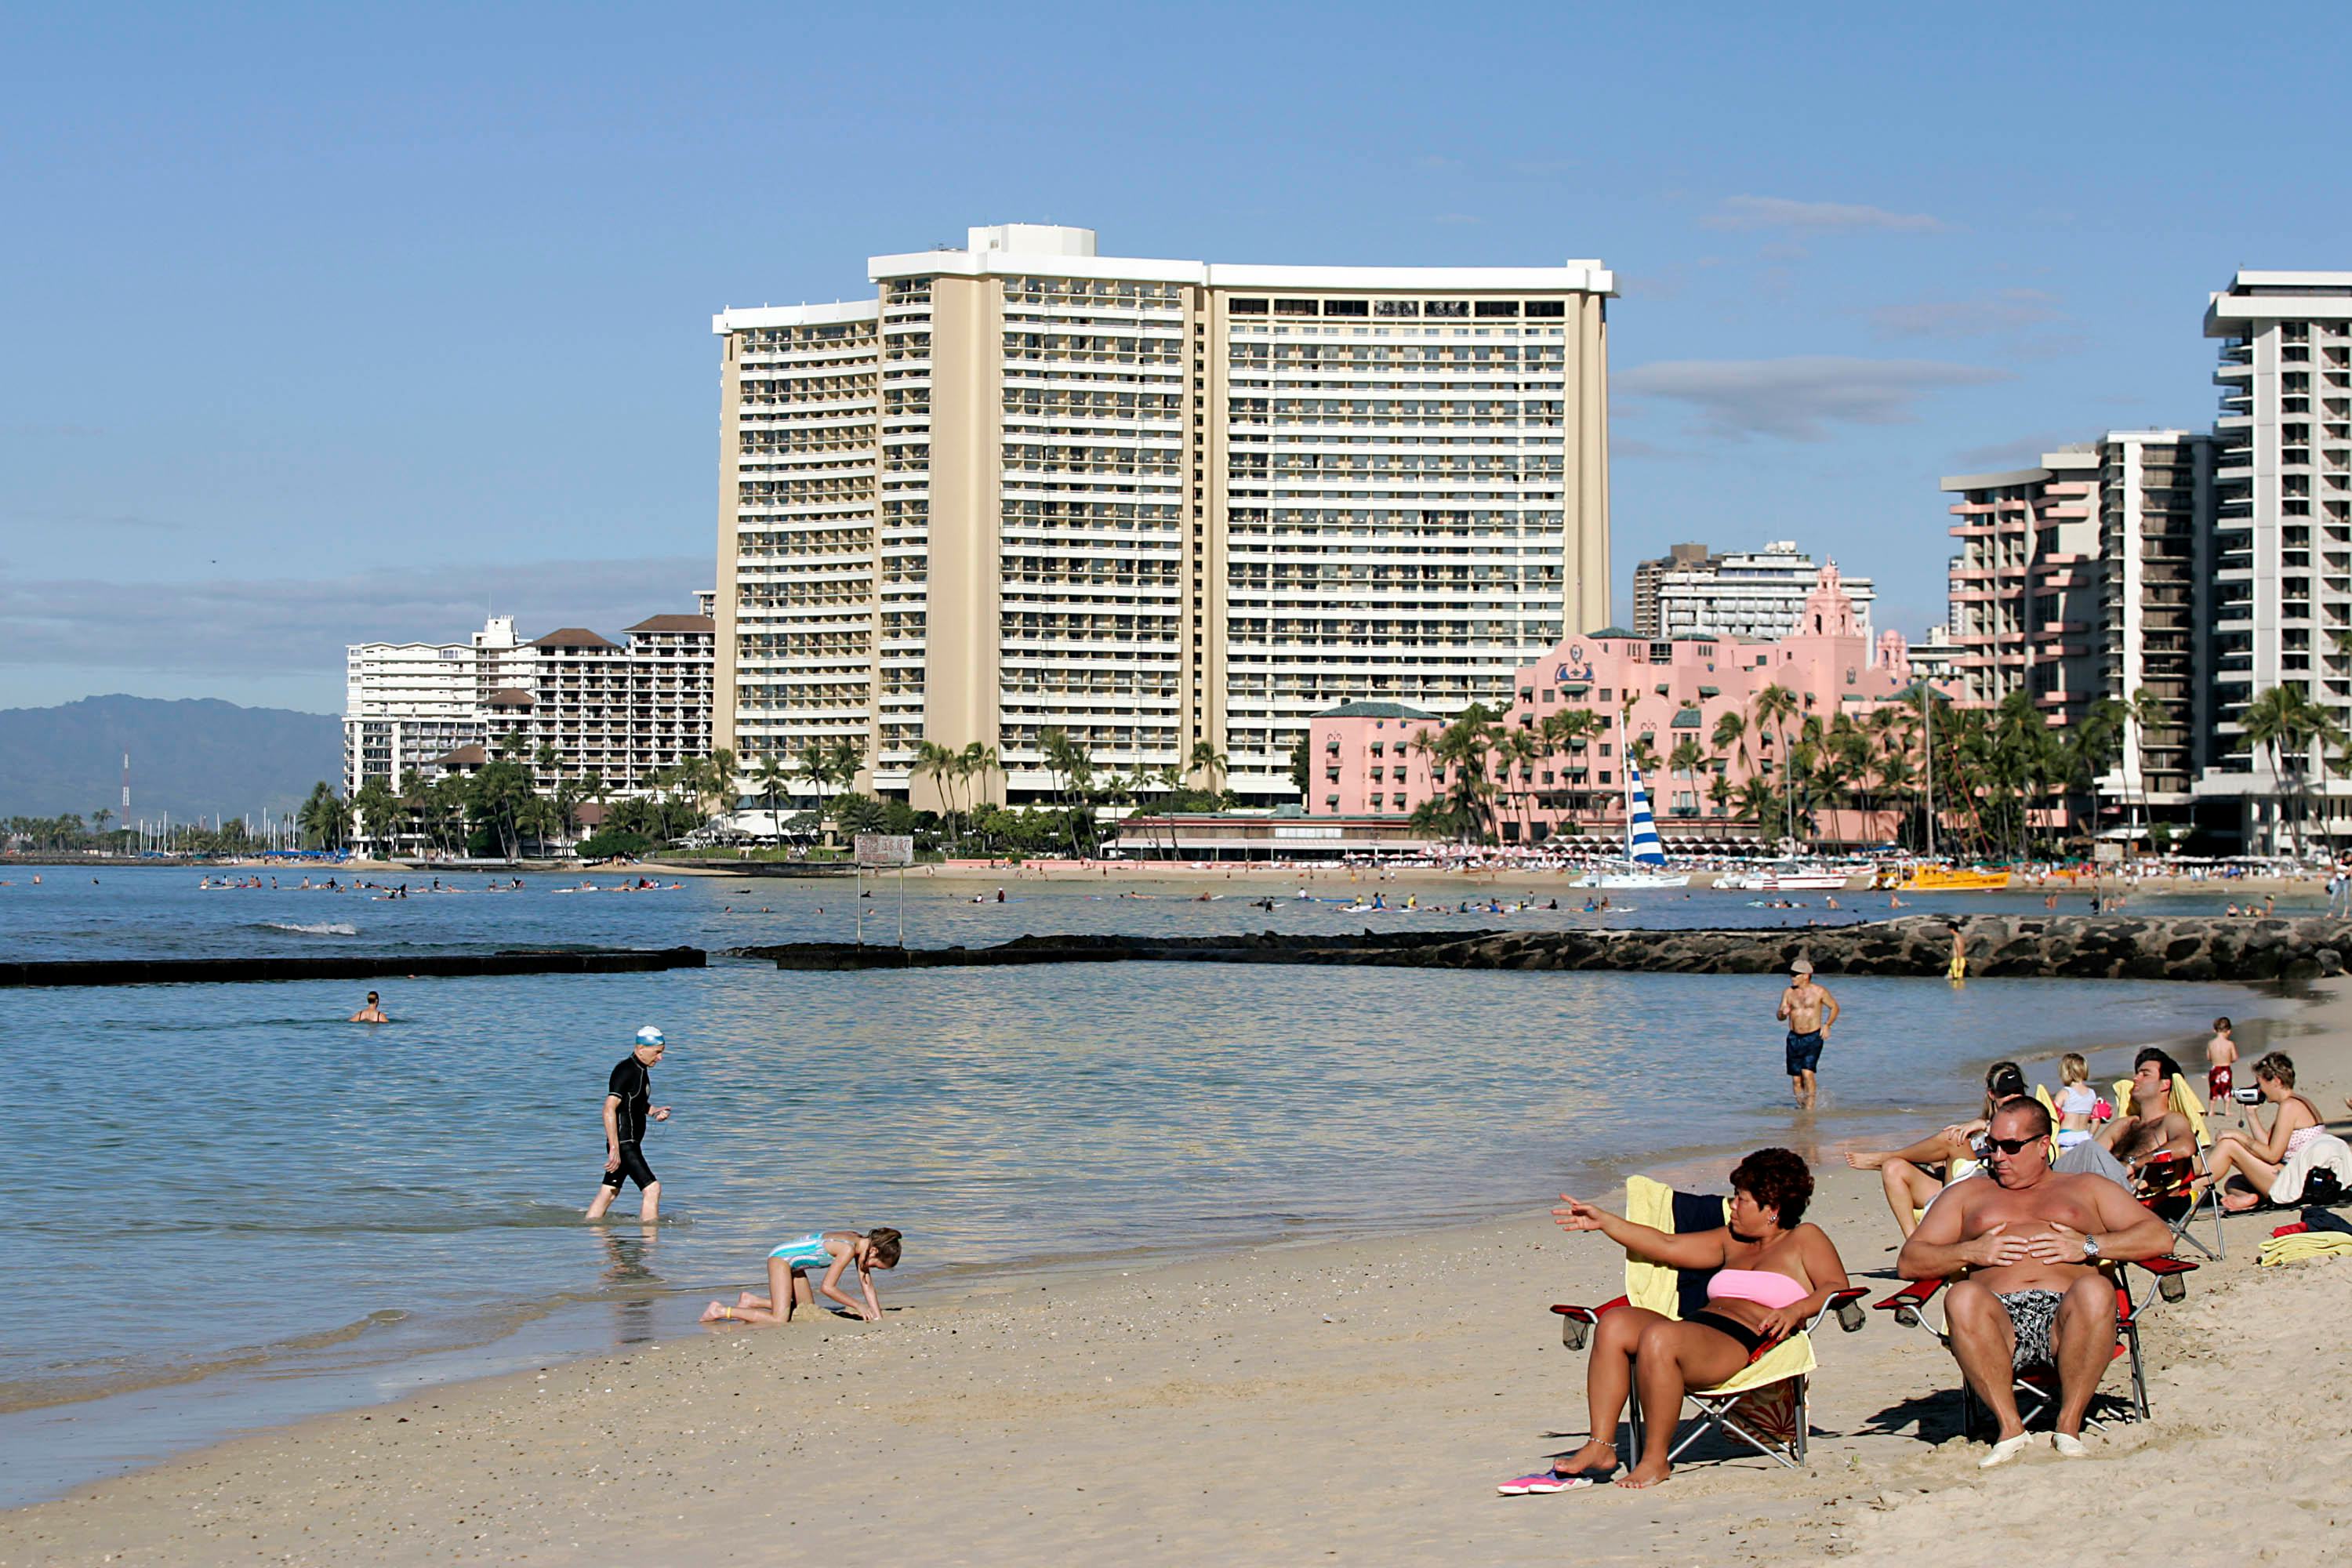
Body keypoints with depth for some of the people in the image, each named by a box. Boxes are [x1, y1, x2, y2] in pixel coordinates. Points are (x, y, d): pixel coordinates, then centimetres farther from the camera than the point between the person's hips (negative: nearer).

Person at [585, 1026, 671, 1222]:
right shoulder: (625, 1071, -18)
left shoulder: (641, 1069, 12)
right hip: (623, 1143, -10)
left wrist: (654, 1111, 10)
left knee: (609, 1192, 13)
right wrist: (615, 1149, -29)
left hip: (632, 1143, 10)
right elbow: (609, 1109, -25)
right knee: (652, 1188, -13)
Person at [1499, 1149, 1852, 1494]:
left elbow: (1837, 1286, -1)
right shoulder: (1732, 1241, 30)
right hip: (1699, 1327, 8)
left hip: (1747, 1342, -8)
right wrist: (1603, 1221, 24)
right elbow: (1668, 1247, 28)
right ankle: (1600, 1448, -22)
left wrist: (1796, 1310, -19)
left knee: (1658, 1336, -34)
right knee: (1615, 1323, -16)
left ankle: (1655, 1460, -25)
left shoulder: (1804, 1238, 11)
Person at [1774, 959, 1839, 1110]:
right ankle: (1801, 1105, 20)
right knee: (1796, 1078, 3)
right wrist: (1783, 1013, -18)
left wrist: (1827, 1025, -4)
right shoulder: (1788, 993, 5)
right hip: (1794, 1038, 4)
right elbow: (1779, 1016, 6)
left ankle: (1810, 1108, -13)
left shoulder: (1819, 992, -4)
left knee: (1807, 1072, -18)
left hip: (1813, 1037, -4)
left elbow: (1835, 1007, 9)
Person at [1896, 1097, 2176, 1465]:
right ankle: (2009, 1428, -31)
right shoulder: (1968, 1194, 30)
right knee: (1962, 1297, -34)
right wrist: (1971, 1252, 2)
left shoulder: (2086, 1188, 28)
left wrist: (2087, 1246, 0)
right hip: (2000, 1318, 1)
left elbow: (2160, 1237, 15)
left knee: (2095, 1291, -35)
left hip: (2065, 1323, 0)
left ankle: (2069, 1425, -28)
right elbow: (1908, 1261, 20)